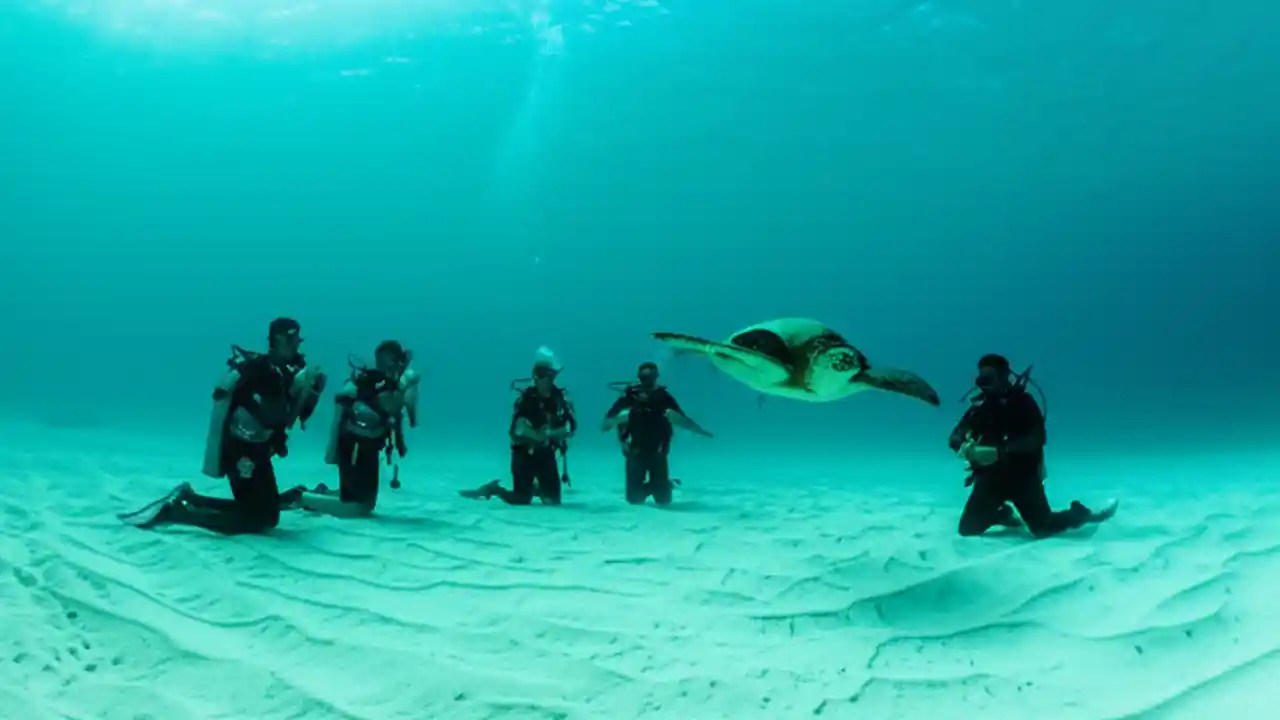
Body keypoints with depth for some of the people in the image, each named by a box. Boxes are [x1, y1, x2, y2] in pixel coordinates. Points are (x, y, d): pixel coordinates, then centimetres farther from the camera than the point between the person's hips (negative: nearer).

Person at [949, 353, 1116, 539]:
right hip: (991, 477, 4)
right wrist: (964, 447, -27)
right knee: (967, 528, 0)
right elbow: (955, 437, -1)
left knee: (1043, 529, -3)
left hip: (1023, 476, -4)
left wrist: (999, 451, -35)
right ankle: (1003, 514, 30)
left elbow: (1037, 439, -23)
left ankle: (1080, 514, 28)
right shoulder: (980, 406, 1)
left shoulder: (1022, 401, -11)